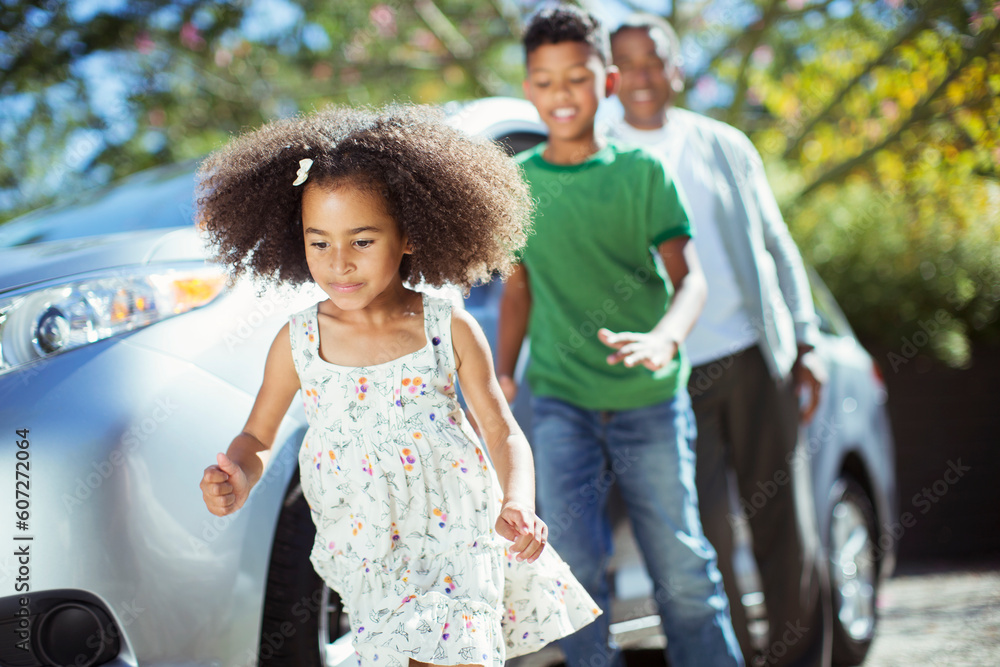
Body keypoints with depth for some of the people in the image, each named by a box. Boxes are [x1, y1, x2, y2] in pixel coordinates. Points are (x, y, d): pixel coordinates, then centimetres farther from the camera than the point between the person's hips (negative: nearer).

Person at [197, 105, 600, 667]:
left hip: (458, 539, -2)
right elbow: (258, 437, 6)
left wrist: (517, 505, -24)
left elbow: (503, 434, -5)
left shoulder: (449, 330, -10)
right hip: (367, 553, 2)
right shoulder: (298, 343, -6)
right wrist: (237, 479, -17)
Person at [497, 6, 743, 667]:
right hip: (560, 396, 1)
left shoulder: (642, 171, 0)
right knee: (573, 556, -15)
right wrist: (503, 373, 5)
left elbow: (689, 276, -8)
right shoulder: (517, 182, 8)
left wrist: (662, 341, -28)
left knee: (683, 569, 2)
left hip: (650, 397, -1)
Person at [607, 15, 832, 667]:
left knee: (783, 520, 3)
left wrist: (805, 344, 6)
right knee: (703, 535, -3)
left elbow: (779, 247, 14)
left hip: (755, 359, 2)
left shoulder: (724, 146, 10)